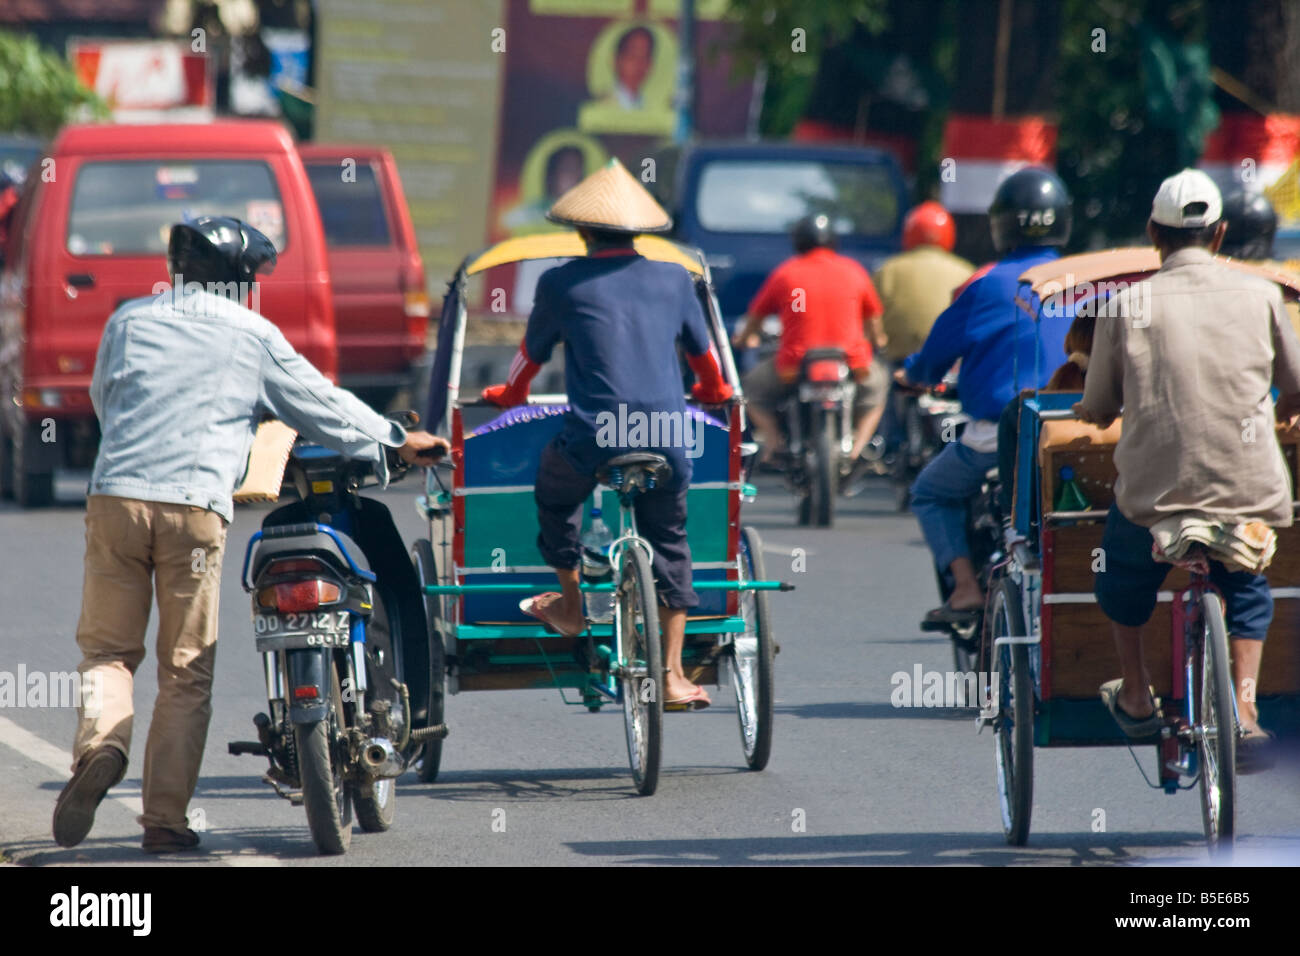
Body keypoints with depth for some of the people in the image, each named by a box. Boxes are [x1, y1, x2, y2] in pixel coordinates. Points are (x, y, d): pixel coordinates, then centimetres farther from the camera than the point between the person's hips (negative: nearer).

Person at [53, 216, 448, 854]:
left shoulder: (128, 320, 14)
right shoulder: (252, 336, 8)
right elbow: (321, 405, 16)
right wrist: (394, 440, 32)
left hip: (116, 495, 2)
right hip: (196, 504, -1)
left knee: (108, 647, 9)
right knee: (186, 670, 6)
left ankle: (100, 745, -21)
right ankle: (165, 818, 2)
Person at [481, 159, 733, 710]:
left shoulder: (562, 283, 5)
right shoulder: (673, 279, 12)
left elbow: (532, 352, 18)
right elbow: (701, 350, 27)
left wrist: (509, 394, 40)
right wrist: (713, 392, 49)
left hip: (591, 438, -2)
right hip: (666, 438, 2)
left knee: (554, 490, 30)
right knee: (668, 545, 18)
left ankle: (570, 602, 35)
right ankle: (672, 675, 14)